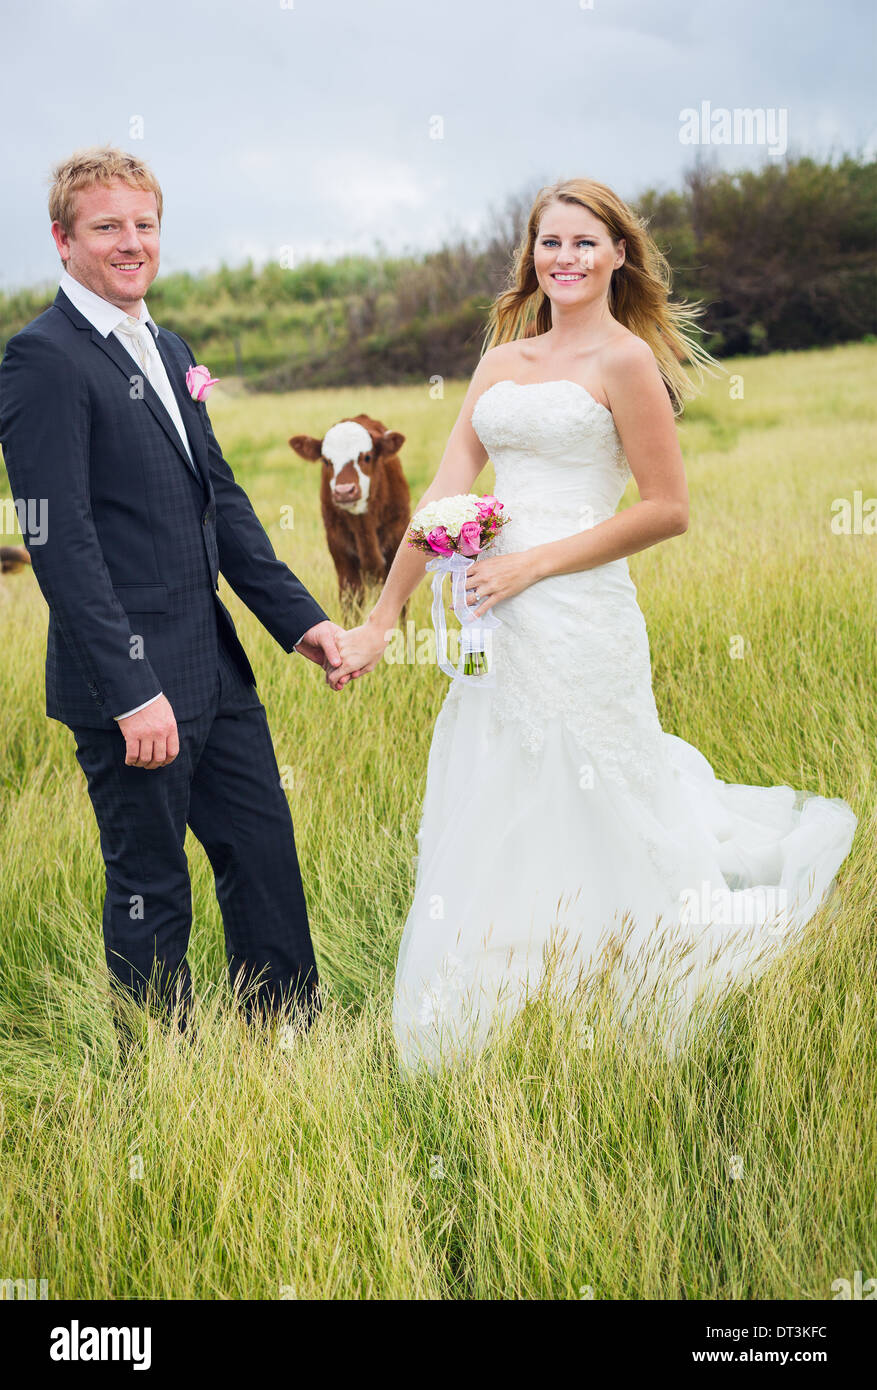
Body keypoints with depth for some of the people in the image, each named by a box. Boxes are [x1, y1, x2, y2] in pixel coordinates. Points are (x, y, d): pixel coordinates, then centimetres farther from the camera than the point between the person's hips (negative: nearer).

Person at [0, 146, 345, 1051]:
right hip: (130, 686, -8)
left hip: (215, 670, 8)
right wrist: (131, 692, -22)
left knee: (265, 850, 15)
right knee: (151, 889, 4)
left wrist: (297, 615, 10)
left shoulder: (168, 350, 14)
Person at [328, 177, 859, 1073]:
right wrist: (380, 620, 1)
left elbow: (668, 509, -9)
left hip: (579, 624, -7)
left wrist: (534, 562, -12)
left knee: (576, 827, 2)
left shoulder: (625, 359, -5)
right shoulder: (503, 359, 14)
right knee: (489, 836, 14)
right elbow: (444, 492, 7)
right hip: (498, 630, 7)